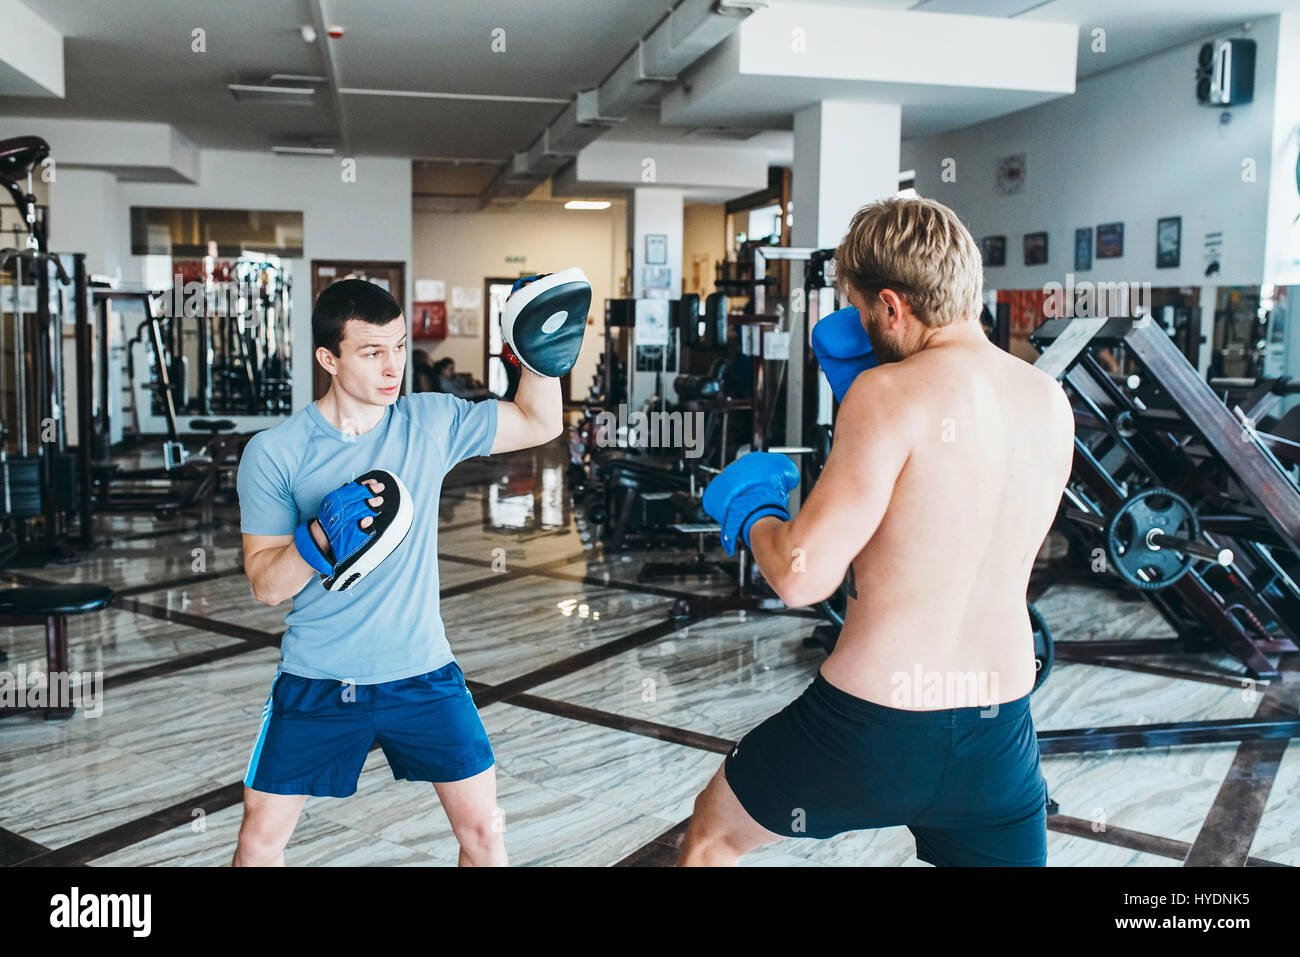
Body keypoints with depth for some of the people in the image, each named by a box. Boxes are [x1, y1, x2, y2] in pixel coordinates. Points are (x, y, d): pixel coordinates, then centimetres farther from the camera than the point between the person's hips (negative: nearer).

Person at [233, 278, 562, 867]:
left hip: (422, 675, 1)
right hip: (316, 684, -1)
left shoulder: (431, 421, -3)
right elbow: (265, 586, -11)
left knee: (482, 830, 5)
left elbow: (540, 424, 5)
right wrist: (323, 534, -29)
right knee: (259, 839, 11)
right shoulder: (273, 453, -10)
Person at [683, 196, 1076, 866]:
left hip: (874, 730, -5)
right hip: (1002, 731, 6)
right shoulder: (1051, 399, 1)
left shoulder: (890, 392, -19)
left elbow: (800, 575, -22)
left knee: (711, 831, 22)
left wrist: (749, 509, 0)